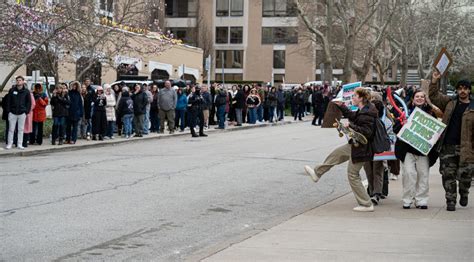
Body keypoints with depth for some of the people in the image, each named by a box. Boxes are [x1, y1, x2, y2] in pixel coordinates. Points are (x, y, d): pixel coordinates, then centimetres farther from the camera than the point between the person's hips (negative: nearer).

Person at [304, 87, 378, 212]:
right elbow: (352, 116, 24)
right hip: (355, 145, 10)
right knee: (336, 154, 23)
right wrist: (341, 106, 22)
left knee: (353, 175, 0)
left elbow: (367, 132, -32)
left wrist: (351, 125, -31)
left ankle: (366, 205, 5)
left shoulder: (366, 114, -26)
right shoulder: (362, 111, 5)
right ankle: (317, 173, 41)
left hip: (360, 149, -10)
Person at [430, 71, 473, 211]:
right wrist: (434, 81, -1)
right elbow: (434, 97, 12)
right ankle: (451, 201, 12)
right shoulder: (449, 103, 11)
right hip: (448, 146, 2)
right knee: (448, 175, 2)